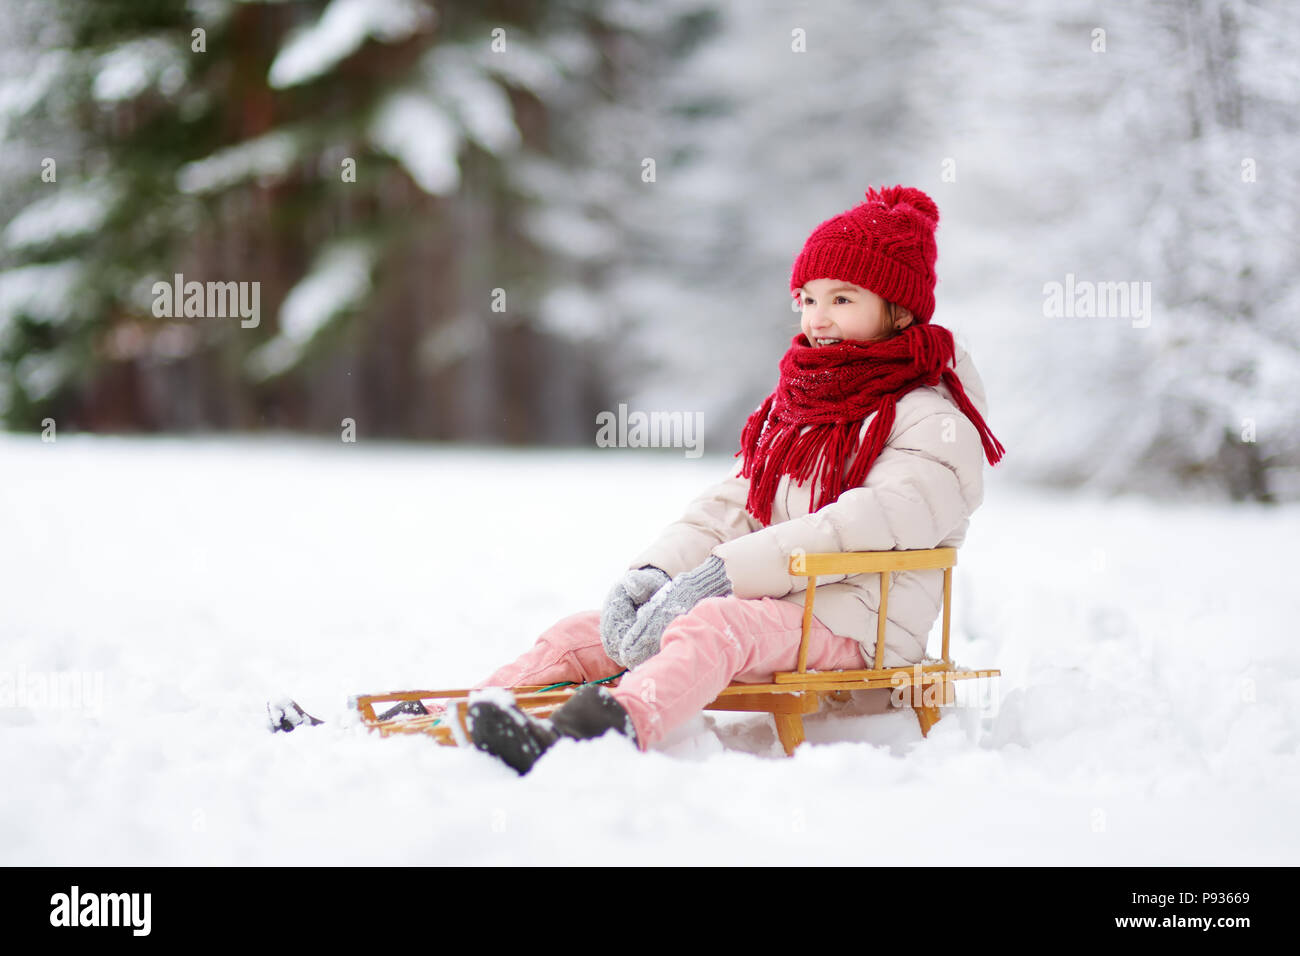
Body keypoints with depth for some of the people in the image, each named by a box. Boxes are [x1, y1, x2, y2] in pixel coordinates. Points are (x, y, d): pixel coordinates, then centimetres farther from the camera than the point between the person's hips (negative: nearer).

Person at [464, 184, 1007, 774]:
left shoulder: (935, 425, -2)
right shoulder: (789, 408, 24)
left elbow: (863, 527, -17)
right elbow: (728, 510, 14)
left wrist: (717, 576, -25)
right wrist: (655, 572, -8)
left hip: (850, 631, -8)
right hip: (763, 613, 8)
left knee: (707, 626, -38)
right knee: (583, 634, -9)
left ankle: (620, 726, -66)